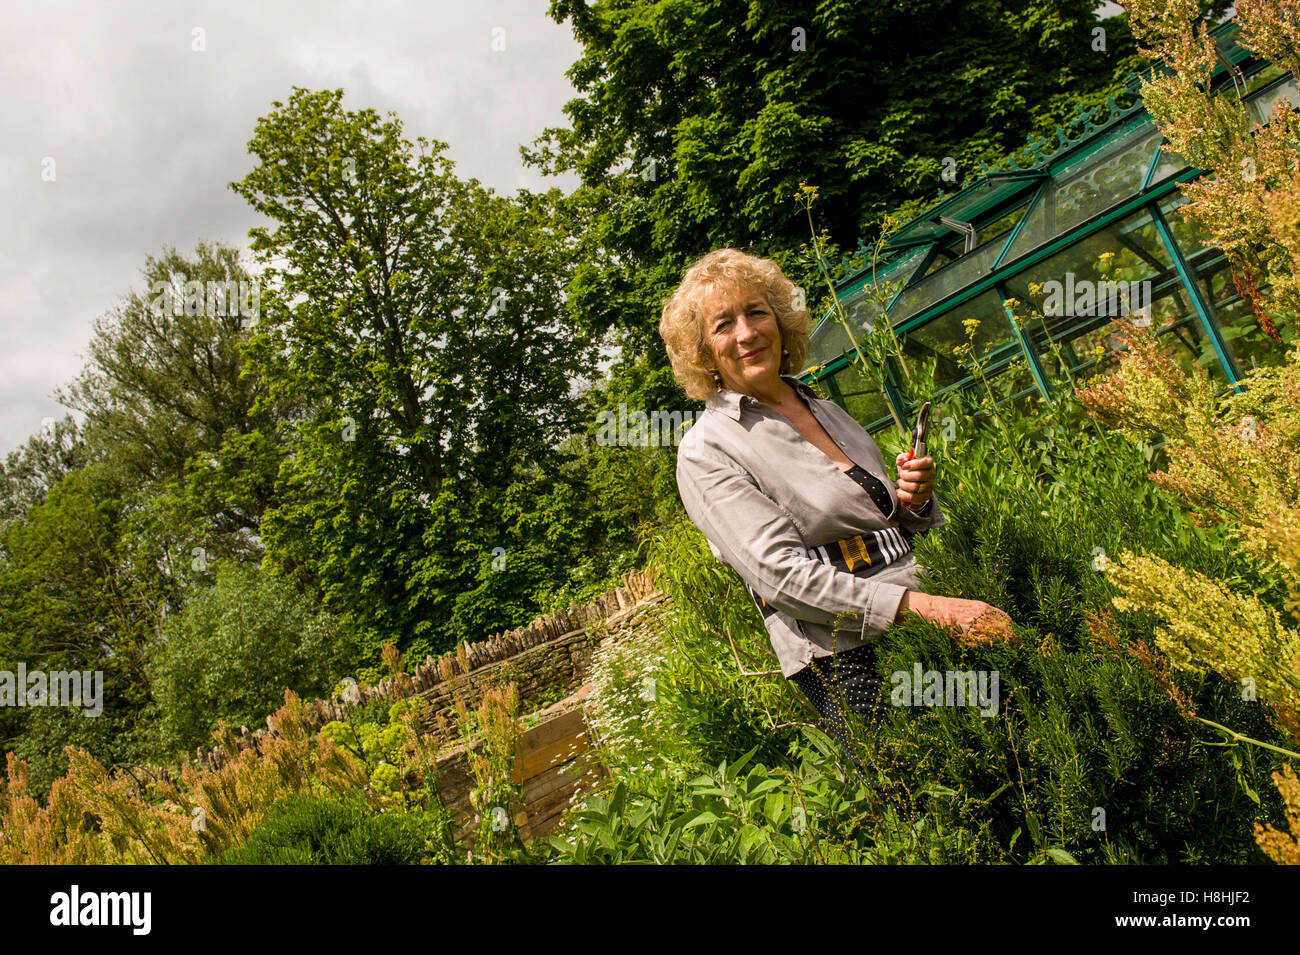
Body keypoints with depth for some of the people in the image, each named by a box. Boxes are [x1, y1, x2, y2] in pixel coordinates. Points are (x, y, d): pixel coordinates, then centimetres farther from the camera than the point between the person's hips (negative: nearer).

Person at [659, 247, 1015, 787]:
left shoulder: (824, 409, 15)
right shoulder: (706, 449, -6)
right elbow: (783, 573, -16)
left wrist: (912, 501, 1)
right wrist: (921, 606, -23)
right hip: (846, 658, -6)